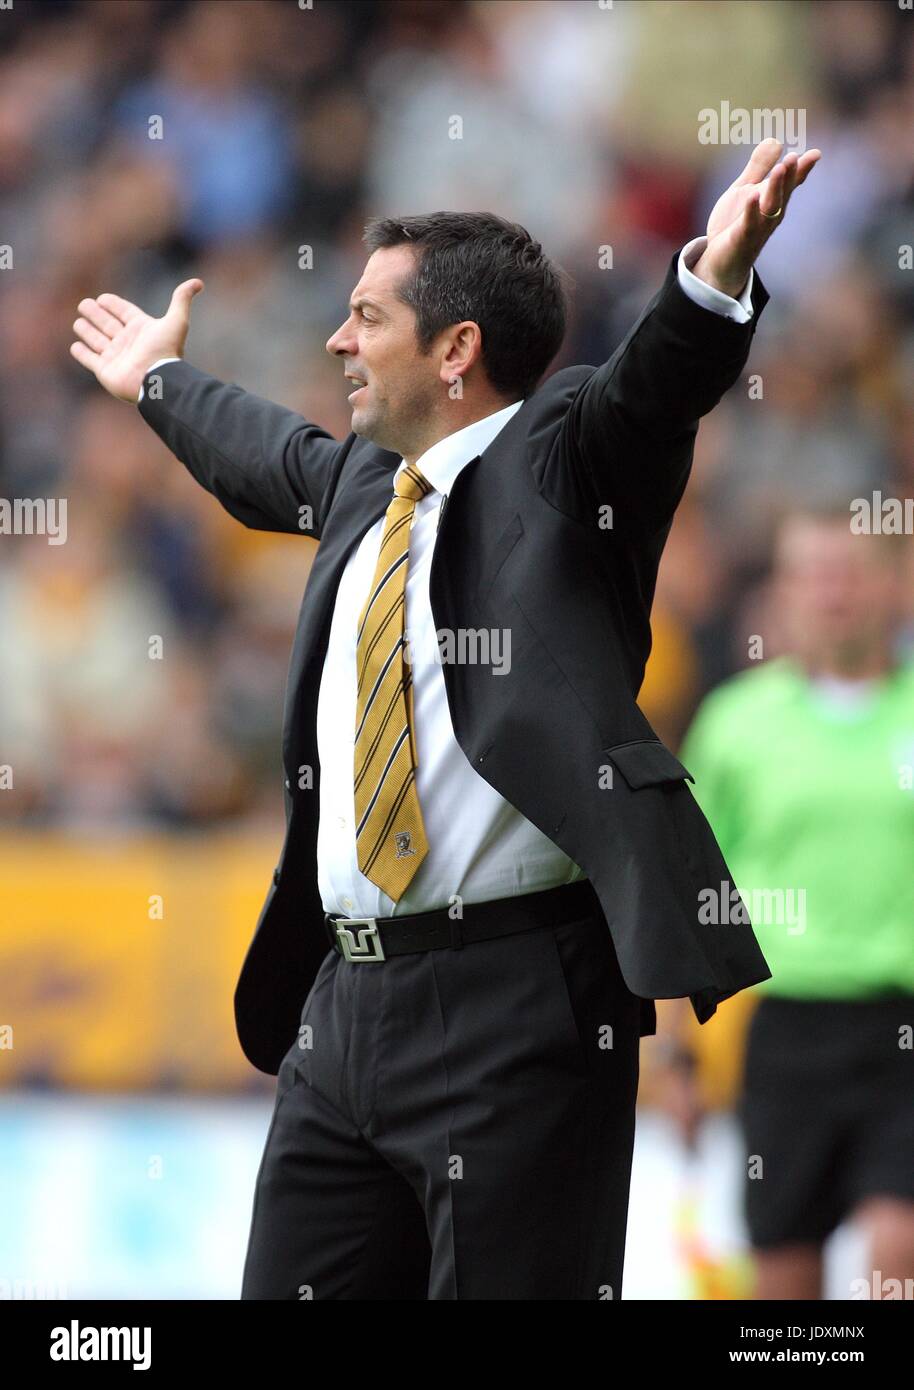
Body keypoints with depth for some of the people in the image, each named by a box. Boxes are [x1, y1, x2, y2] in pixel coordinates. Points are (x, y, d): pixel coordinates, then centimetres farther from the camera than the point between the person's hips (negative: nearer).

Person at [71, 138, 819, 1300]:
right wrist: (157, 381, 56)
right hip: (344, 994, 8)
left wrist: (713, 278, -43)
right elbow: (268, 458, 40)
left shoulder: (563, 454, -4)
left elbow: (656, 382, -23)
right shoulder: (362, 482, 19)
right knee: (293, 1291, 9)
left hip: (515, 1001, -8)